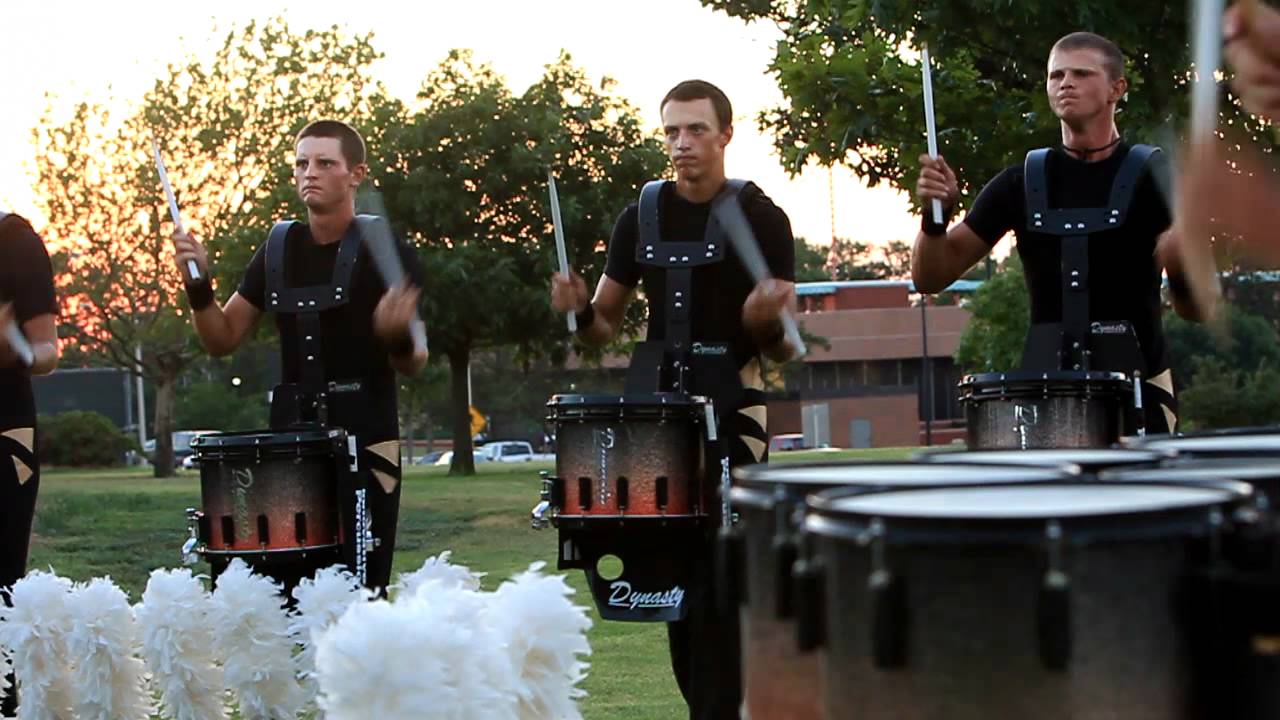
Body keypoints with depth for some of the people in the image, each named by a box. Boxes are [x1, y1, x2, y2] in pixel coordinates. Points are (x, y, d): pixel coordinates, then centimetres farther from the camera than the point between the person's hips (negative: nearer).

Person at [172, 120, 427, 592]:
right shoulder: (279, 249, 9)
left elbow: (413, 365, -5)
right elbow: (223, 339, 14)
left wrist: (399, 337, -27)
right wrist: (199, 285, -3)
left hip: (365, 443, -4)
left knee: (363, 586, -5)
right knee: (286, 582, 2)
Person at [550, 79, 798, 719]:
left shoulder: (762, 218, -4)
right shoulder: (641, 215, 7)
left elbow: (784, 351, -4)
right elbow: (604, 326, 13)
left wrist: (766, 324, -27)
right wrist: (580, 309, -9)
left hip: (732, 409, -4)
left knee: (720, 574, -12)